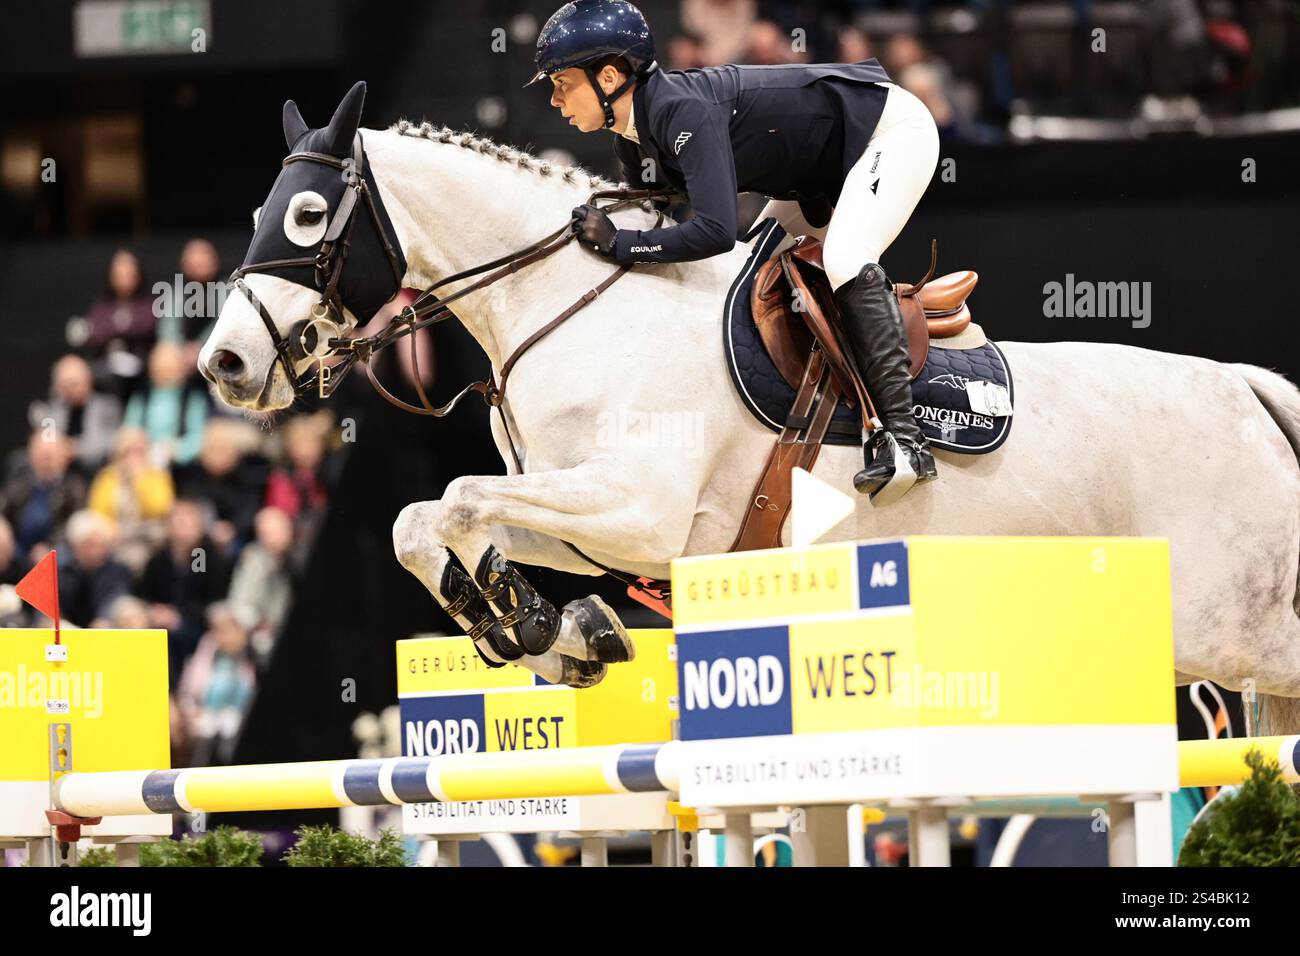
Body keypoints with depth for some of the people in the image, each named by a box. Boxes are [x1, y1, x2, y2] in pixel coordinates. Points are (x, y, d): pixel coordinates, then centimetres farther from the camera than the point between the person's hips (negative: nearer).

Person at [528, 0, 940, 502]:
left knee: (844, 260, -29)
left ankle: (904, 438, -31)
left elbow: (716, 230, -40)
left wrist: (618, 243, -33)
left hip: (894, 127, -10)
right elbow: (655, 223, 9)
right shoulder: (633, 143, -2)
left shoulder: (683, 110, -32)